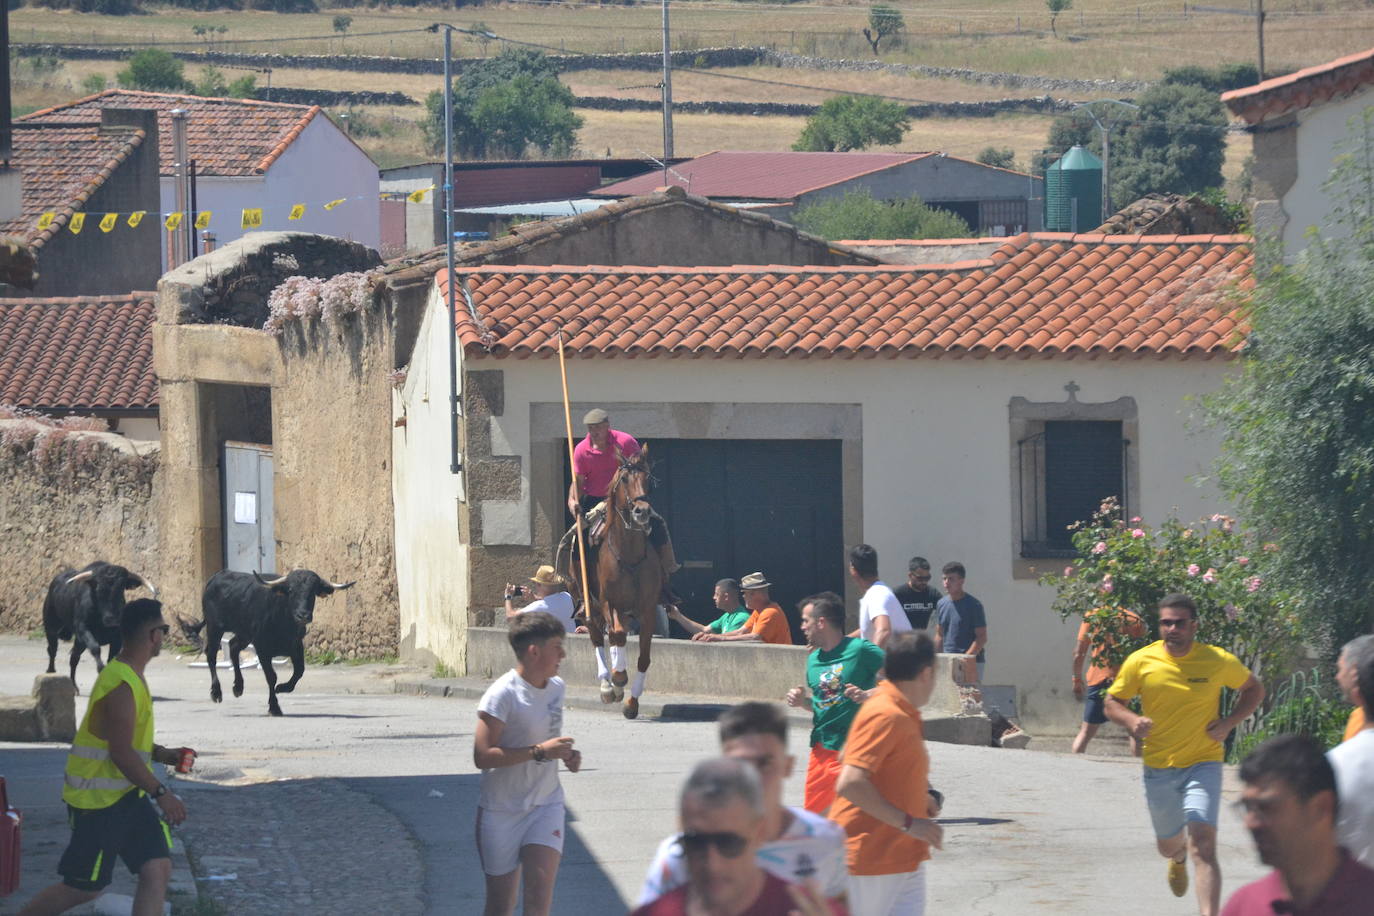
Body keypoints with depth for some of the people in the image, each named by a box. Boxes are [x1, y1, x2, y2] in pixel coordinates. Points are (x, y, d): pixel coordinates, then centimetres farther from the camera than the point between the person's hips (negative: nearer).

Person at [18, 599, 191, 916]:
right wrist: (161, 793, -22)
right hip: (98, 800, -9)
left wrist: (161, 754, 9)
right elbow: (122, 754, -25)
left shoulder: (130, 676, 11)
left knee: (157, 869, -4)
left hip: (128, 795, 9)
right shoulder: (122, 685, -22)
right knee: (84, 888, 0)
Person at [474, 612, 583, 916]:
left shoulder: (556, 687, 5)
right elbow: (482, 756, -24)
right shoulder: (503, 694, -18)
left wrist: (566, 754, 2)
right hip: (502, 809, -5)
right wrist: (540, 752, -25)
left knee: (540, 890, -13)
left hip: (546, 803, 5)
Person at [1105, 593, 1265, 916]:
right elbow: (1112, 703, 4)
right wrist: (1132, 720, -18)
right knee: (1168, 845, 20)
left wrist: (1229, 722, -6)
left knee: (1203, 843, -20)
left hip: (1203, 764, -3)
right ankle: (1178, 860, 58)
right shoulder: (1141, 662, -6)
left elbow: (1254, 689, 10)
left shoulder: (1219, 661, -7)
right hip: (1159, 768, 3)